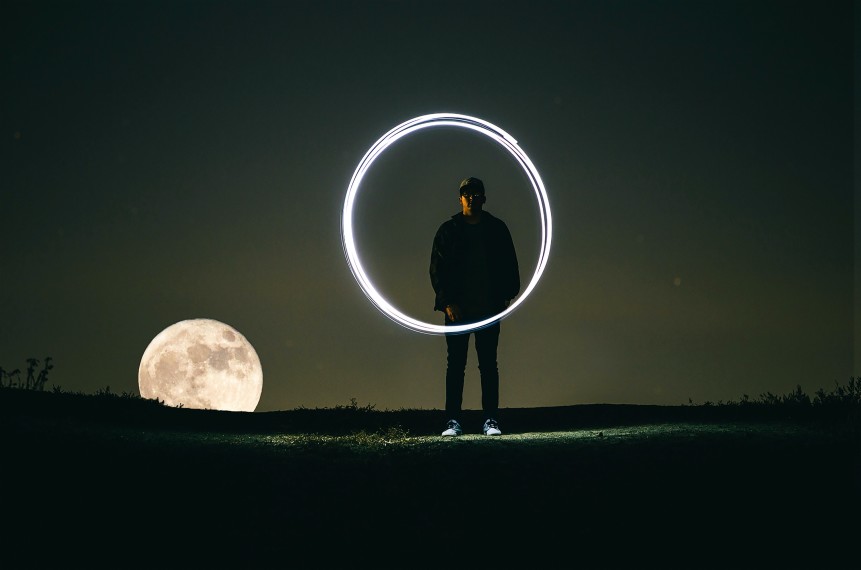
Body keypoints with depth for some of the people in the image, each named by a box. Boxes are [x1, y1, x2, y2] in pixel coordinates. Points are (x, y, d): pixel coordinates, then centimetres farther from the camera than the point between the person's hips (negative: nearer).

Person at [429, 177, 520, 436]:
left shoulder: (497, 228, 8)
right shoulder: (448, 230, 5)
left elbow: (509, 265, 8)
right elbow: (437, 268, 2)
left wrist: (505, 295, -5)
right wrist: (447, 302, -8)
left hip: (489, 308, 1)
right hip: (457, 308, -1)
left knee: (488, 364, 2)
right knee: (455, 364, 0)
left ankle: (491, 420, 4)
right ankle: (453, 421, 2)